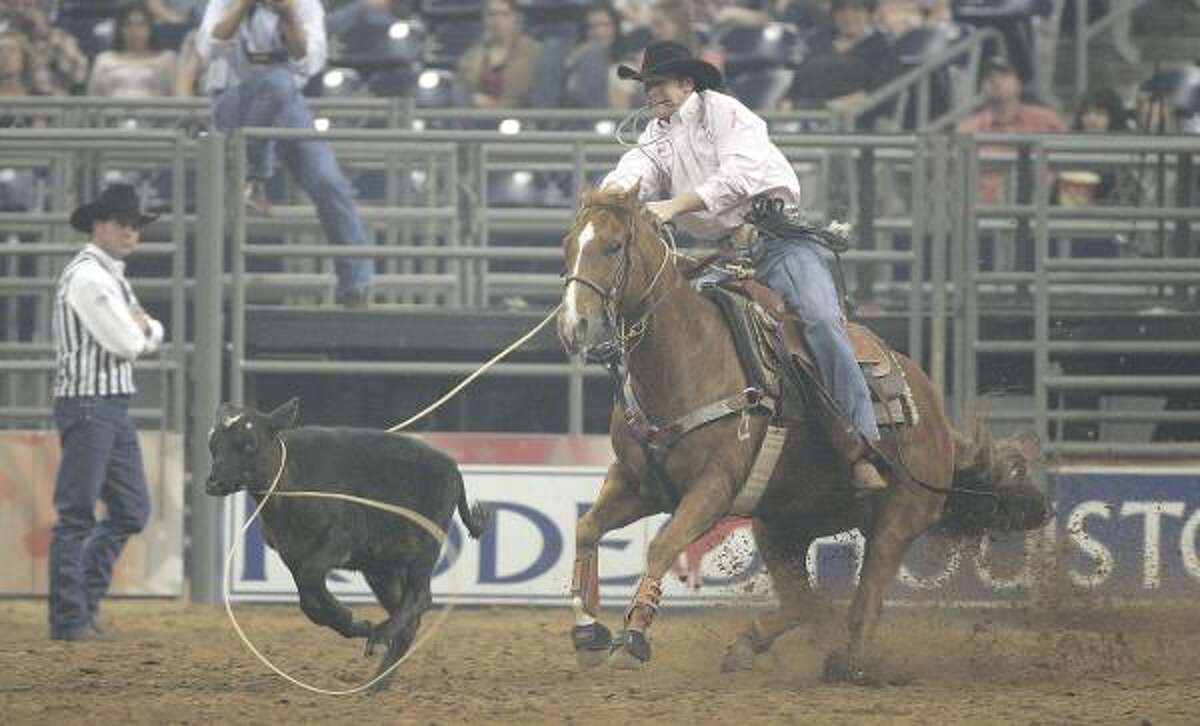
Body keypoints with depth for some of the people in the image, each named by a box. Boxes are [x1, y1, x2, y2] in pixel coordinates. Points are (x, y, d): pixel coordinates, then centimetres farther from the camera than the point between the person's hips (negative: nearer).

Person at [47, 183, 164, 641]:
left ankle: (85, 598, 16)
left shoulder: (114, 277, 18)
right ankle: (69, 618, -5)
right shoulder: (87, 276, -14)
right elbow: (125, 344, -19)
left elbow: (152, 338, 20)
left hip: (115, 406, 10)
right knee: (77, 513, -7)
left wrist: (142, 327, -2)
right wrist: (137, 330, 3)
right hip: (86, 403, -10)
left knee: (131, 510, 11)